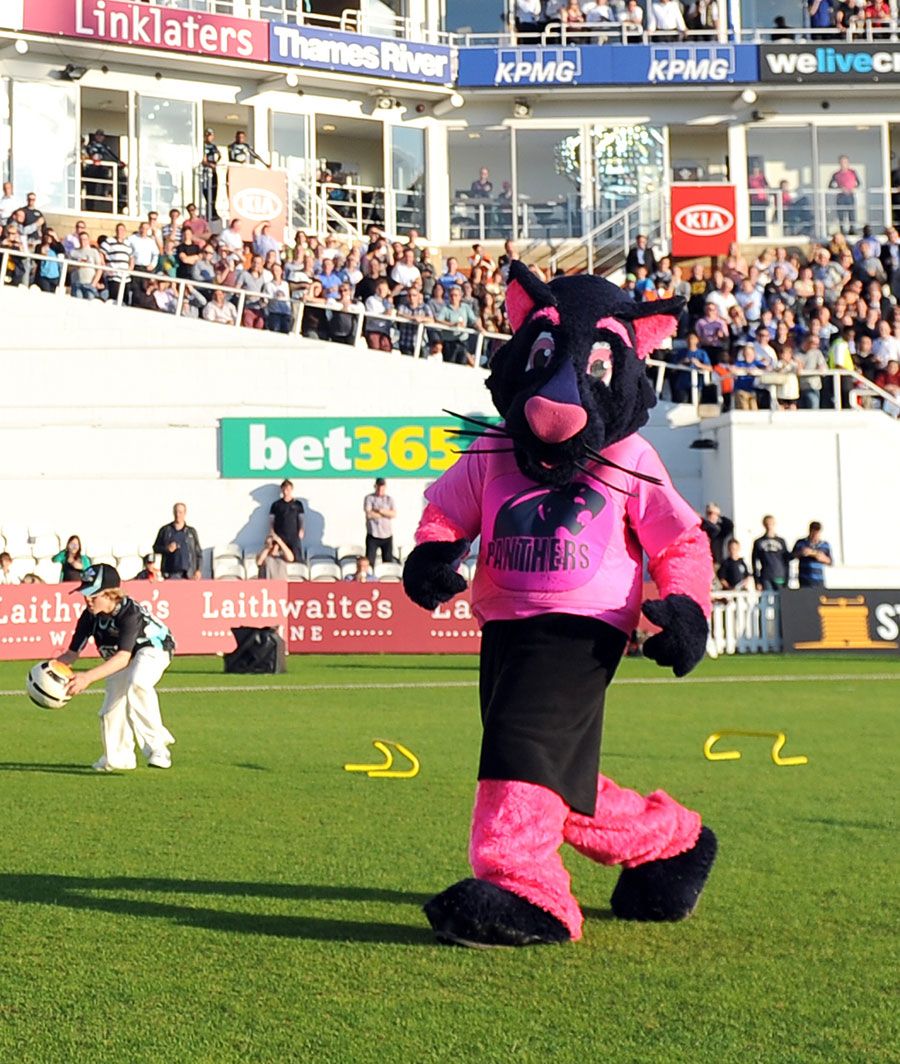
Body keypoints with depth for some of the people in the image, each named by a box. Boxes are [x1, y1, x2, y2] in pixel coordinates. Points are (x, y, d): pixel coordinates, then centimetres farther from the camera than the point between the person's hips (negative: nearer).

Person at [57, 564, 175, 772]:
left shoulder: (129, 613, -37)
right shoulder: (90, 616, -17)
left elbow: (123, 657, -47)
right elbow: (73, 653, -13)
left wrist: (89, 677, -57)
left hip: (152, 648, -7)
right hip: (118, 659, 7)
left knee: (137, 683, -36)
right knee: (111, 710, 5)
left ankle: (156, 744, -30)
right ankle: (119, 759, 28)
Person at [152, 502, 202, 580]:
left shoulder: (191, 531, 11)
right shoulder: (165, 530, 10)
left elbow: (198, 553, 10)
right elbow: (155, 548, 13)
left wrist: (198, 570, 0)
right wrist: (167, 549, -7)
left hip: (187, 573, 0)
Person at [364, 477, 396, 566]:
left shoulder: (389, 499, 9)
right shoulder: (369, 498, 0)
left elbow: (394, 514, -5)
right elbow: (369, 514, -13)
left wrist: (379, 510, -14)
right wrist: (386, 514, -4)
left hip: (387, 535, 3)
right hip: (373, 535, -3)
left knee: (388, 562, 6)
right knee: (369, 562, -5)